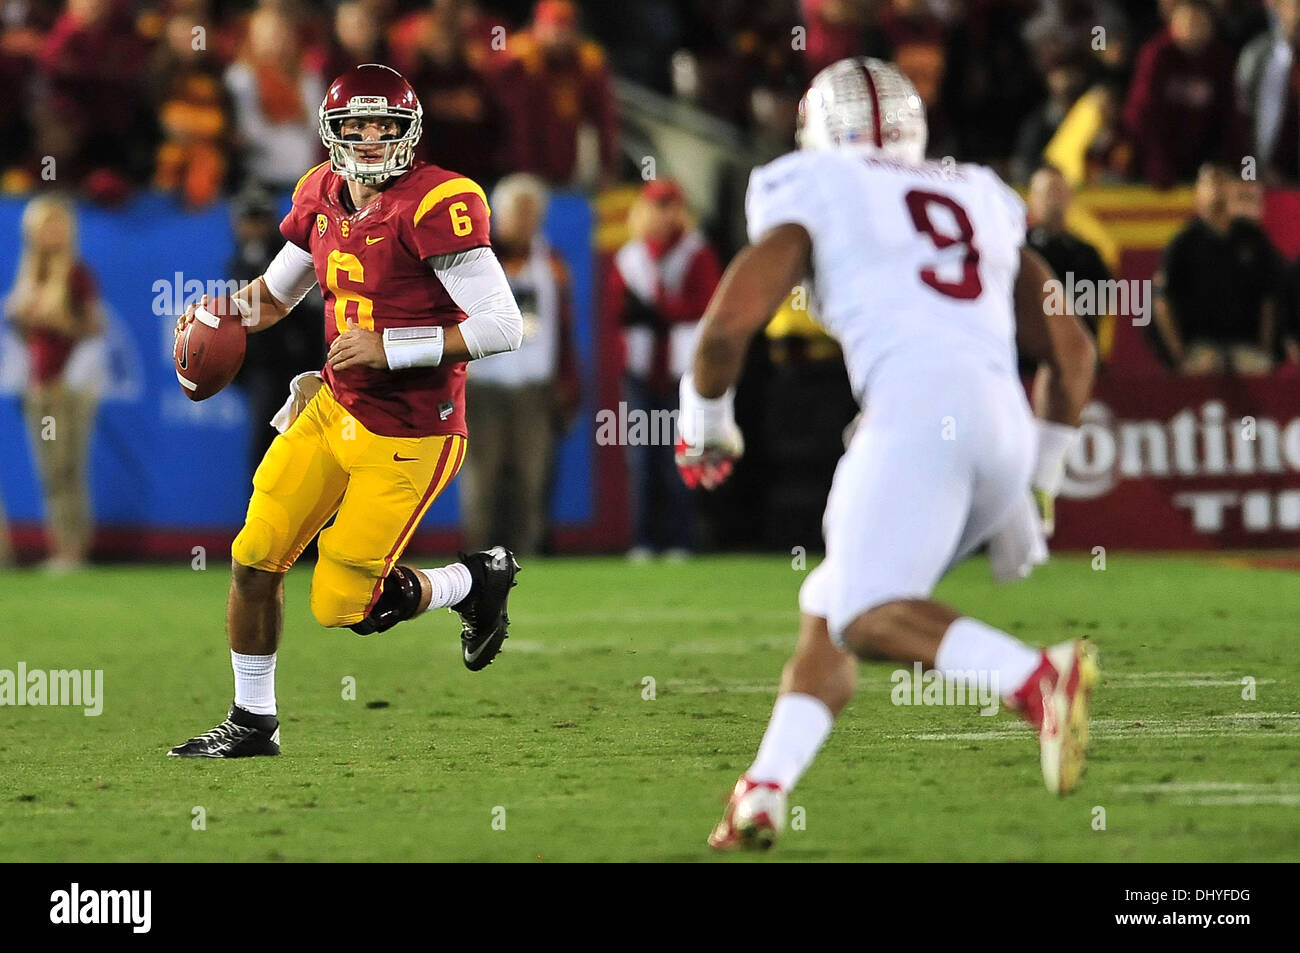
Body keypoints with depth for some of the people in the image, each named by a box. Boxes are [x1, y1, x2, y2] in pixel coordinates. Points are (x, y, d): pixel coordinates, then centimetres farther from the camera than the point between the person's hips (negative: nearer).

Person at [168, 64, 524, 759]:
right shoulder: (323, 198, 3)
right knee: (253, 560, 5)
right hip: (334, 409, 7)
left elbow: (503, 327, -23)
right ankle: (252, 722, 23)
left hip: (404, 438, -7)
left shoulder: (433, 206, -20)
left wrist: (392, 348, -25)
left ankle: (478, 581, 23)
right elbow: (274, 296, 19)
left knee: (343, 607, -3)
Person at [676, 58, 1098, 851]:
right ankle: (764, 792, 3)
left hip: (918, 408, -6)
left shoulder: (813, 199, 13)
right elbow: (1072, 350, 27)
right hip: (1004, 421, 7)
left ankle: (1041, 677, -41)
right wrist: (1030, 486, 33)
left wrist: (704, 420, 20)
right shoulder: (980, 202, 30)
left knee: (864, 618, -16)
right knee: (828, 612, 17)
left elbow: (730, 322, 1)